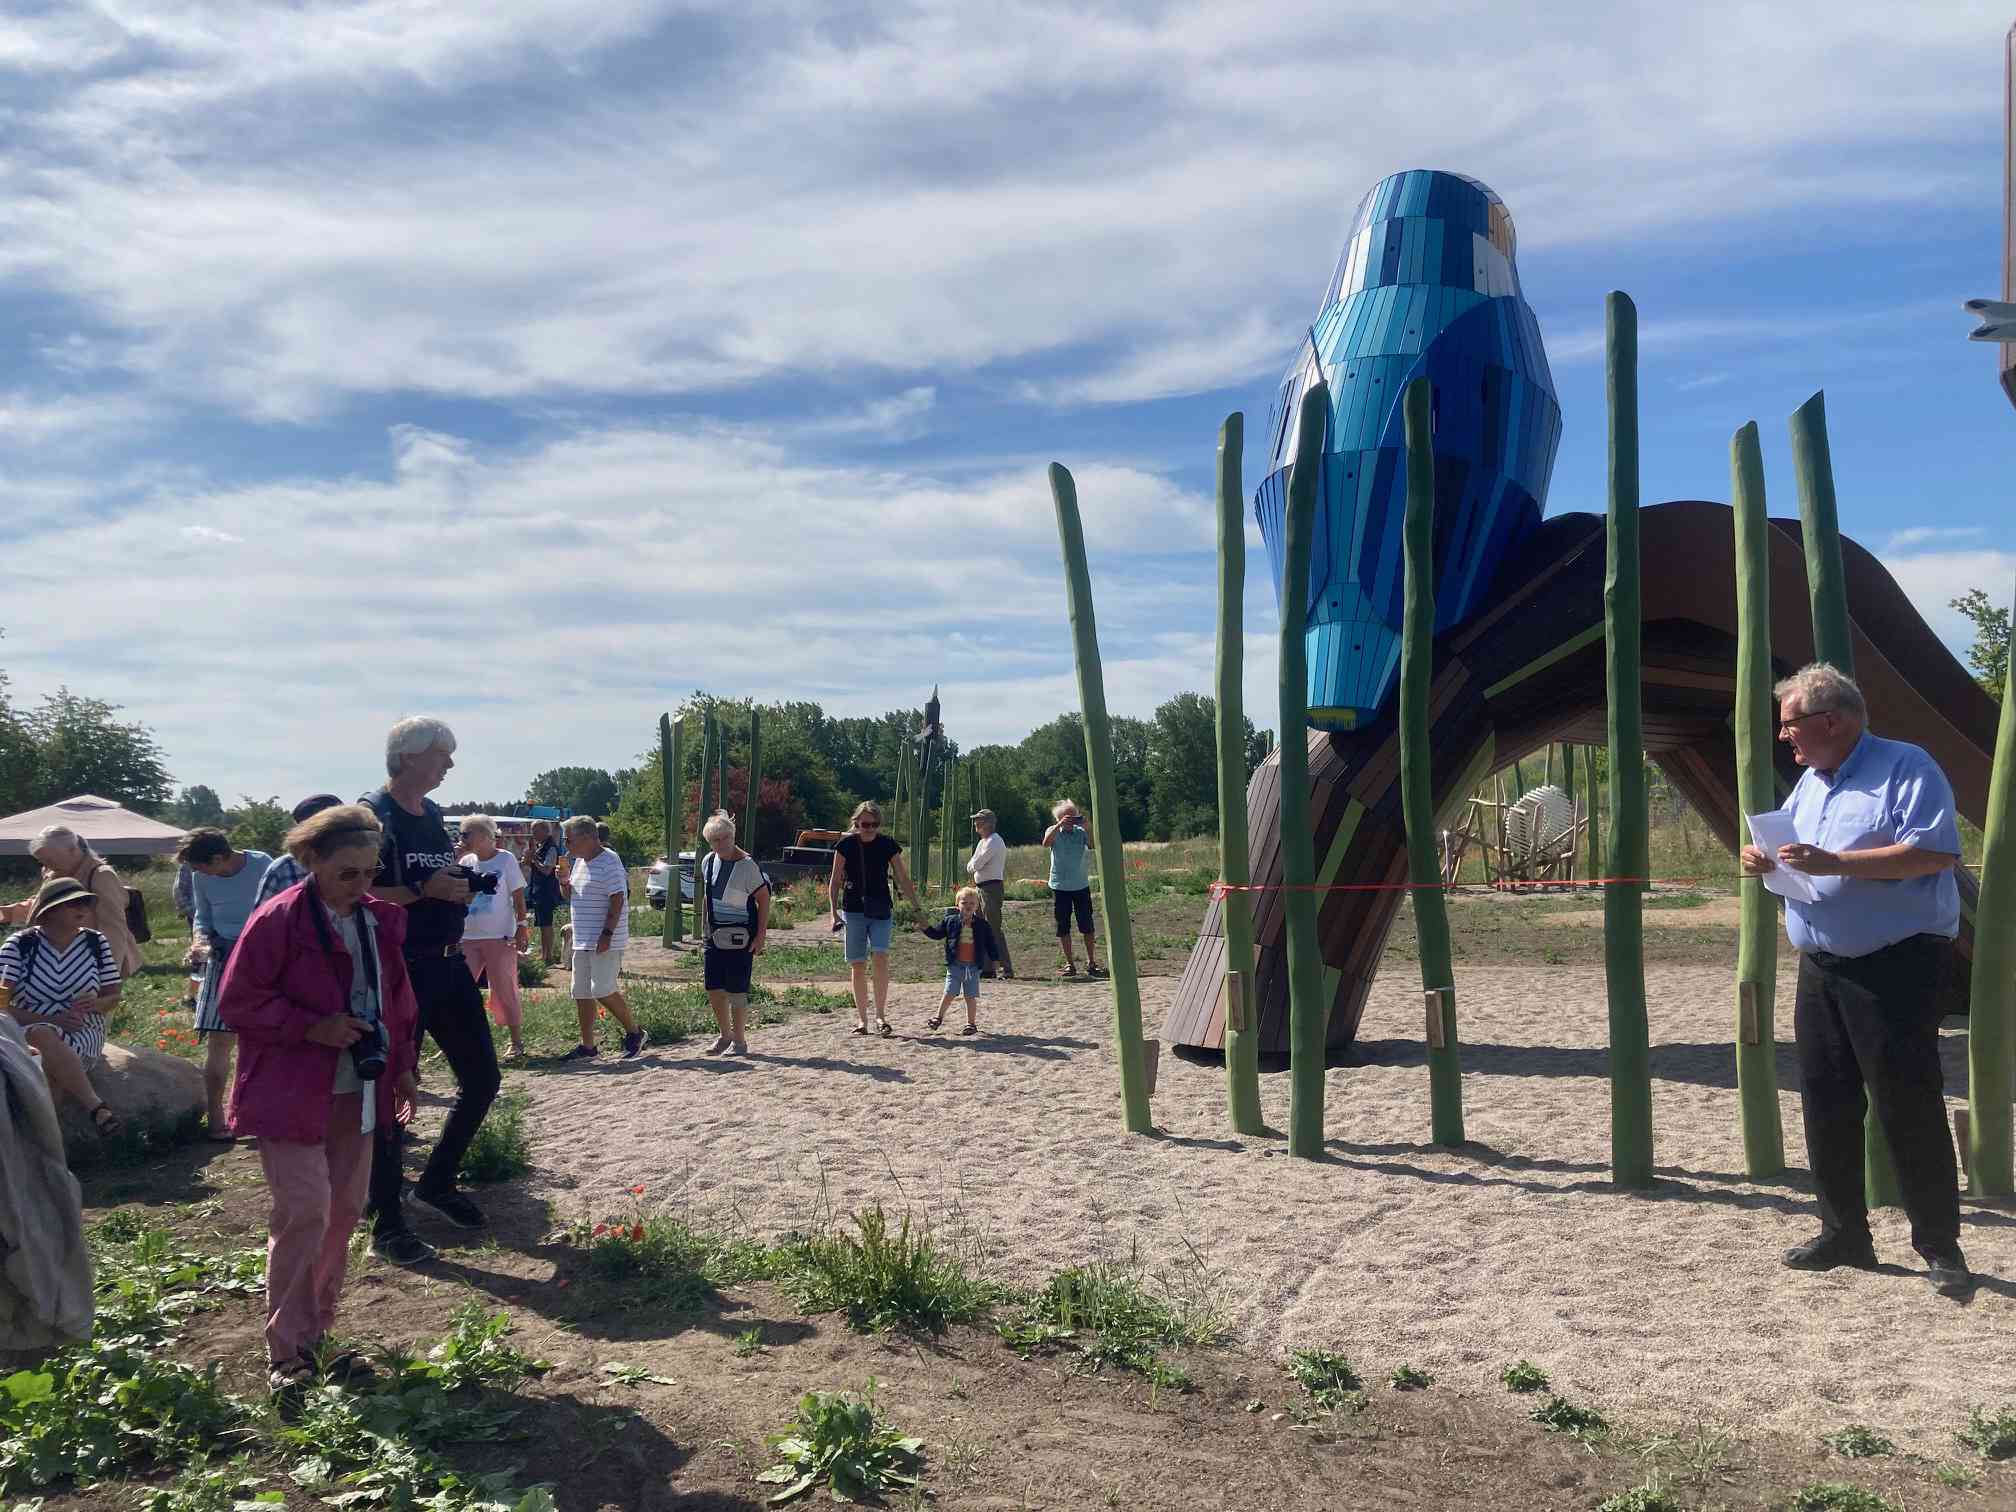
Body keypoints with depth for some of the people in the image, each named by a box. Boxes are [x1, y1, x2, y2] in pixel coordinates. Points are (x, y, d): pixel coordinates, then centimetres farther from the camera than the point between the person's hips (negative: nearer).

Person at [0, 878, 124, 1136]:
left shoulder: (96, 942, 5)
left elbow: (113, 996, 11)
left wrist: (95, 1004, -14)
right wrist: (49, 1021, -21)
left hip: (83, 1035, 1)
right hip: (27, 1029, -1)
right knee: (44, 1037, -38)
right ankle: (96, 1107, -42)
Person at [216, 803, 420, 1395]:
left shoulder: (383, 918, 5)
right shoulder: (277, 919, -14)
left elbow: (398, 999, 15)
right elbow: (237, 1002, -12)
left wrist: (403, 1067, 12)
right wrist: (311, 1028, -20)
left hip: (358, 1094, 6)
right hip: (293, 1096, -6)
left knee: (345, 1211, 11)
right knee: (304, 1212, -9)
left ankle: (317, 1330, 26)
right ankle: (287, 1350, 5)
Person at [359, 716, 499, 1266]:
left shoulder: (433, 815, 13)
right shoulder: (373, 815, -12)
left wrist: (463, 887, 5)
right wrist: (423, 890, -23)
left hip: (447, 963, 8)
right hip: (400, 969, -8)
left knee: (482, 1078, 12)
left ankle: (437, 1181, 30)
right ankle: (386, 1224, 10)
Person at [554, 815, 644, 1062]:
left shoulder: (608, 861, -13)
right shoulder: (580, 862, 16)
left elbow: (617, 900, -18)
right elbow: (571, 898, 26)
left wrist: (607, 934, -23)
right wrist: (564, 882, 4)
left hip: (605, 941, -9)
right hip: (583, 940, 9)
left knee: (603, 990, -12)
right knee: (582, 994, 9)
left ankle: (633, 1032, 6)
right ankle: (587, 1046, 17)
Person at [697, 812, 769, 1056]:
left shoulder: (746, 864, -14)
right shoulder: (708, 862, 6)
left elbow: (764, 898, -11)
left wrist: (761, 935, -15)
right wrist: (704, 929, 16)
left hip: (740, 935, -6)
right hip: (714, 934, 7)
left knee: (736, 990, -2)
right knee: (713, 989, 8)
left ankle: (739, 1040, 12)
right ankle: (725, 1035, 25)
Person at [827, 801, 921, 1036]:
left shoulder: (888, 845, 1)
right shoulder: (846, 845, -2)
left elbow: (903, 879, 6)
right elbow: (835, 881, 4)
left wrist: (918, 908, 3)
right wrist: (834, 912, -4)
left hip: (881, 910, 0)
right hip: (853, 910, 0)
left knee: (881, 957, -18)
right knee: (858, 965, 1)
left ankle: (881, 1015, -12)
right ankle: (861, 1018, 12)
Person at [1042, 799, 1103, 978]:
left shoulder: (1081, 832, 1)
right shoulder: (1053, 831, 1)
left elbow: (1094, 845, -15)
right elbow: (1046, 843, -21)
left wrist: (1086, 827, -23)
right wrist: (1060, 825, -30)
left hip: (1081, 885, 0)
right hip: (1060, 887, 0)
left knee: (1087, 926, 2)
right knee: (1063, 928, 4)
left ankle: (1091, 963, 10)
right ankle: (1070, 964, 12)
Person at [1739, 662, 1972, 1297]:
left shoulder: (1905, 768, -9)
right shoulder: (1809, 783, 15)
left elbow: (1935, 852, -22)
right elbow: (1785, 853, 25)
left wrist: (1835, 862, -26)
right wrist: (1761, 857, 1)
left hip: (1896, 967, -8)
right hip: (1821, 969, 8)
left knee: (1909, 1108, -4)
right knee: (1826, 1105, 10)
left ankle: (1941, 1247, 8)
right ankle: (1844, 1234, 21)